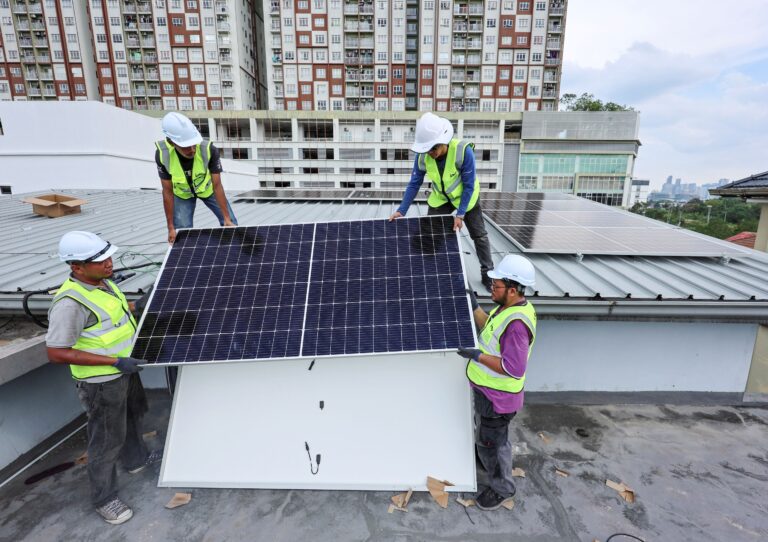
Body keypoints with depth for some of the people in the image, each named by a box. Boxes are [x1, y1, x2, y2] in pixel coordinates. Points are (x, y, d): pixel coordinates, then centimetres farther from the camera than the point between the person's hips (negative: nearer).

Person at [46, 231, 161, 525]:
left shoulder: (100, 281, -3)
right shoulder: (71, 302, -30)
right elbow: (57, 352, -26)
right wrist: (115, 362, -28)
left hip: (124, 369, 9)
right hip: (101, 382, -9)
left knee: (133, 415, 28)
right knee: (107, 439, 9)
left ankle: (136, 458, 52)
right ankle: (104, 498, 30)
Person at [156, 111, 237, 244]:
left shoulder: (209, 150, -38)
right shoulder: (162, 154, -32)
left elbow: (217, 186, -28)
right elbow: (167, 192, -22)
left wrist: (227, 218, -27)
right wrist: (171, 227, -19)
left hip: (207, 188, 0)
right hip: (182, 193, 0)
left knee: (230, 224, 3)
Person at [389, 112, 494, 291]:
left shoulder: (464, 151, -34)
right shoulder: (422, 156, -24)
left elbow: (469, 186, -26)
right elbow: (414, 184, -14)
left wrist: (460, 214, -29)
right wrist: (401, 210, -20)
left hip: (466, 196, -2)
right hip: (440, 198, 3)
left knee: (479, 235, 5)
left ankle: (487, 273, 22)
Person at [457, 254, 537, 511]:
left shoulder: (517, 323, -33)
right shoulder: (507, 308, -2)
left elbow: (513, 368, -33)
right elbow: (490, 329, 14)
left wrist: (477, 355, -29)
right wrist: (474, 306, 6)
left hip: (497, 396, -9)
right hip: (488, 389, 9)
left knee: (491, 441, 11)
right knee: (488, 435, 32)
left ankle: (502, 488, 35)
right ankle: (489, 460, 58)